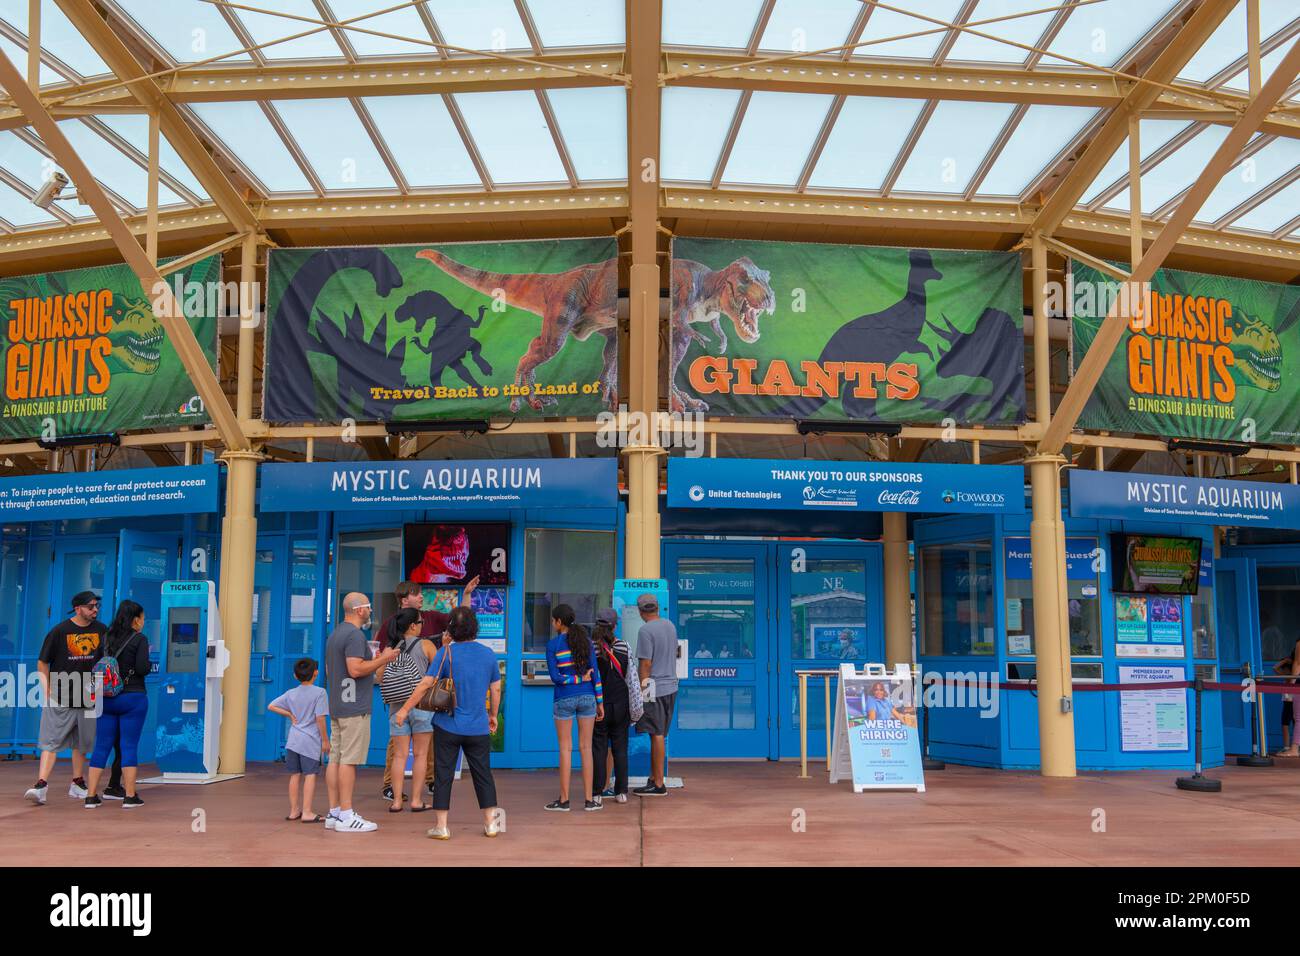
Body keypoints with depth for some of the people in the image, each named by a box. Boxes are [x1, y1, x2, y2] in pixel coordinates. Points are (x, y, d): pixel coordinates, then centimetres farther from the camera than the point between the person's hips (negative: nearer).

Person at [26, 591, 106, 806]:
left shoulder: (101, 630, 4)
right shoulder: (59, 631, -6)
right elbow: (42, 663, -2)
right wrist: (47, 691, -8)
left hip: (88, 697, 4)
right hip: (59, 699, -4)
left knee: (82, 743, 12)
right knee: (51, 742, -9)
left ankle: (77, 785, 23)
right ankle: (41, 786, -12)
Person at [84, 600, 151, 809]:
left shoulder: (107, 638, 8)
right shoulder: (139, 639, -8)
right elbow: (143, 668, -16)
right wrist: (149, 663, 5)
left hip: (107, 698, 5)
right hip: (133, 698, -5)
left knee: (102, 745, 9)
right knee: (129, 746, -1)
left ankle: (91, 796, 9)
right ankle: (130, 796, 1)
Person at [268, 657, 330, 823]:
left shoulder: (291, 694, 8)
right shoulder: (320, 693, -9)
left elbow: (271, 706, 7)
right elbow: (320, 718, -13)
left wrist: (290, 714, 10)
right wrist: (325, 740, -6)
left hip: (293, 740, 5)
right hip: (311, 741, -5)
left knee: (295, 775, 11)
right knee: (310, 775, -3)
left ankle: (294, 810, 19)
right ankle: (307, 812, -6)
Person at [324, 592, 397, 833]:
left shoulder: (335, 634, 18)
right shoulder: (354, 635, -13)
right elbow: (356, 669, -23)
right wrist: (383, 659, -12)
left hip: (337, 707, 10)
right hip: (354, 707, -10)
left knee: (335, 759, 8)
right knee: (349, 761, -8)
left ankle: (334, 813, 11)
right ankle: (346, 816, -7)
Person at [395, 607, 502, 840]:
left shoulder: (446, 653, -8)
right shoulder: (488, 654, 2)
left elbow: (426, 683, -11)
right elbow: (496, 689, 8)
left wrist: (405, 709, -4)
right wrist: (493, 715, 22)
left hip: (448, 726, -2)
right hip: (478, 728, 2)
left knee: (443, 776, 5)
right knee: (483, 775, 11)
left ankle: (441, 826, 7)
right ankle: (491, 823, 16)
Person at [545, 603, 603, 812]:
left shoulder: (552, 644, -7)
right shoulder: (585, 640, 2)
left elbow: (555, 677, -13)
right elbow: (595, 672, 0)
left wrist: (579, 679, -4)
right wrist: (600, 702, 4)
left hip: (564, 699, -3)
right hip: (587, 697, 3)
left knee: (565, 749, 5)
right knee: (586, 748, 7)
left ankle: (564, 800, 10)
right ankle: (588, 800, 7)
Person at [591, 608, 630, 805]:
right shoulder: (623, 646, -3)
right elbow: (630, 676, 1)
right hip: (620, 704, 2)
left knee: (599, 748, 5)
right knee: (620, 748, 10)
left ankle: (597, 793, 5)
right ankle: (621, 792, 12)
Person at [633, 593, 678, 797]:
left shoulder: (646, 631, -14)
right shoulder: (670, 626, 10)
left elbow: (646, 663, -16)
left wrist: (641, 689, -10)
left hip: (655, 689, -8)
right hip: (671, 686, 8)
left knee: (657, 735, -3)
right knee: (659, 735, 14)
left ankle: (659, 784, 2)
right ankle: (654, 778, 21)